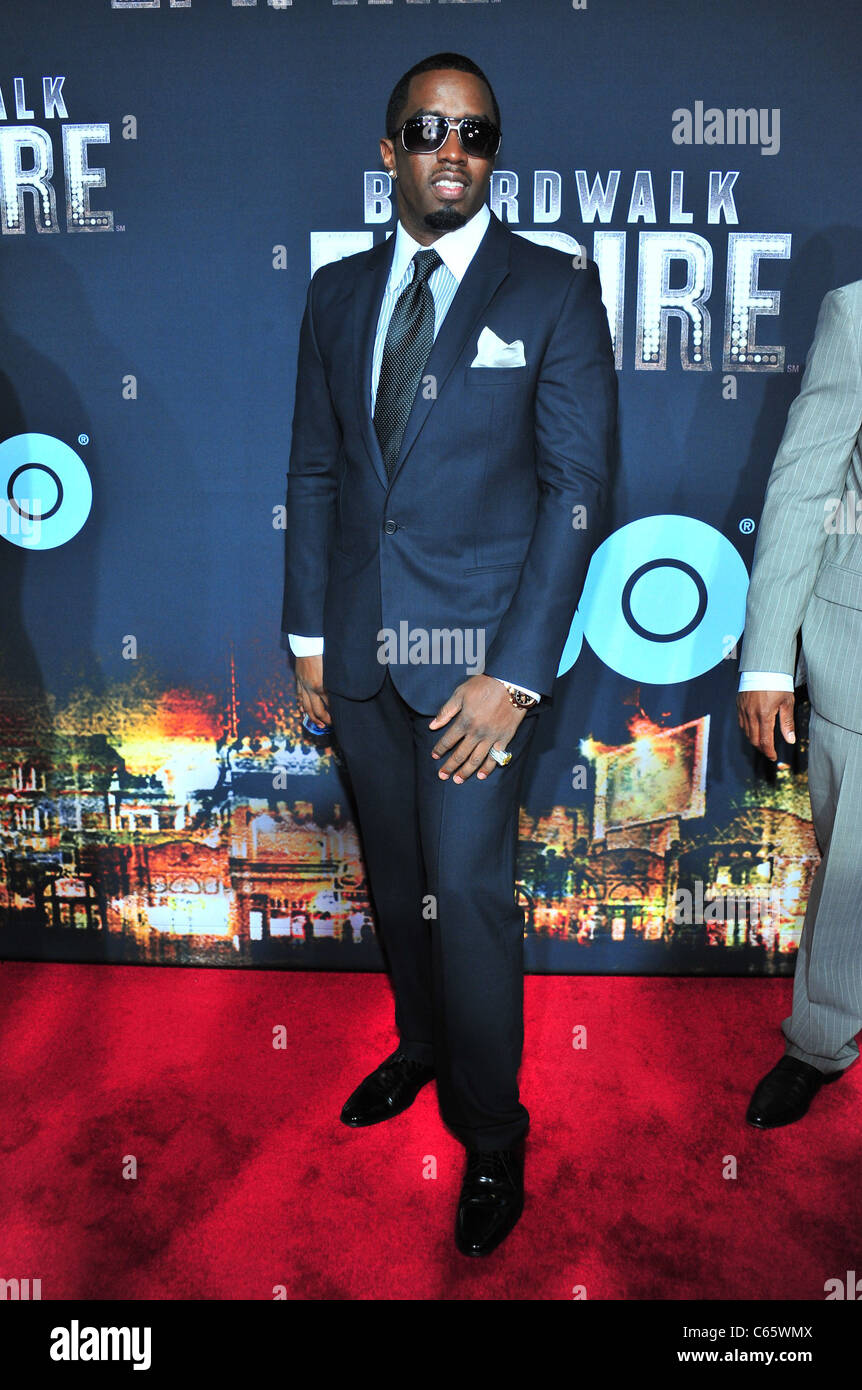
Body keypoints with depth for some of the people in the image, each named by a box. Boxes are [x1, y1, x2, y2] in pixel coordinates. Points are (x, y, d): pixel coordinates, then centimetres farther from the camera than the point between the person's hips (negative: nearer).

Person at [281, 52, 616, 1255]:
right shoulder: (337, 294, 10)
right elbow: (315, 471, 12)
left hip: (479, 649, -4)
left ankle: (493, 1139, 18)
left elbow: (577, 488, -9)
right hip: (361, 649, 5)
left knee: (468, 887, -3)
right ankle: (422, 1045, 41)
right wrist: (308, 635, 7)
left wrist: (513, 673, -15)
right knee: (395, 874, 16)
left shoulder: (554, 291, -4)